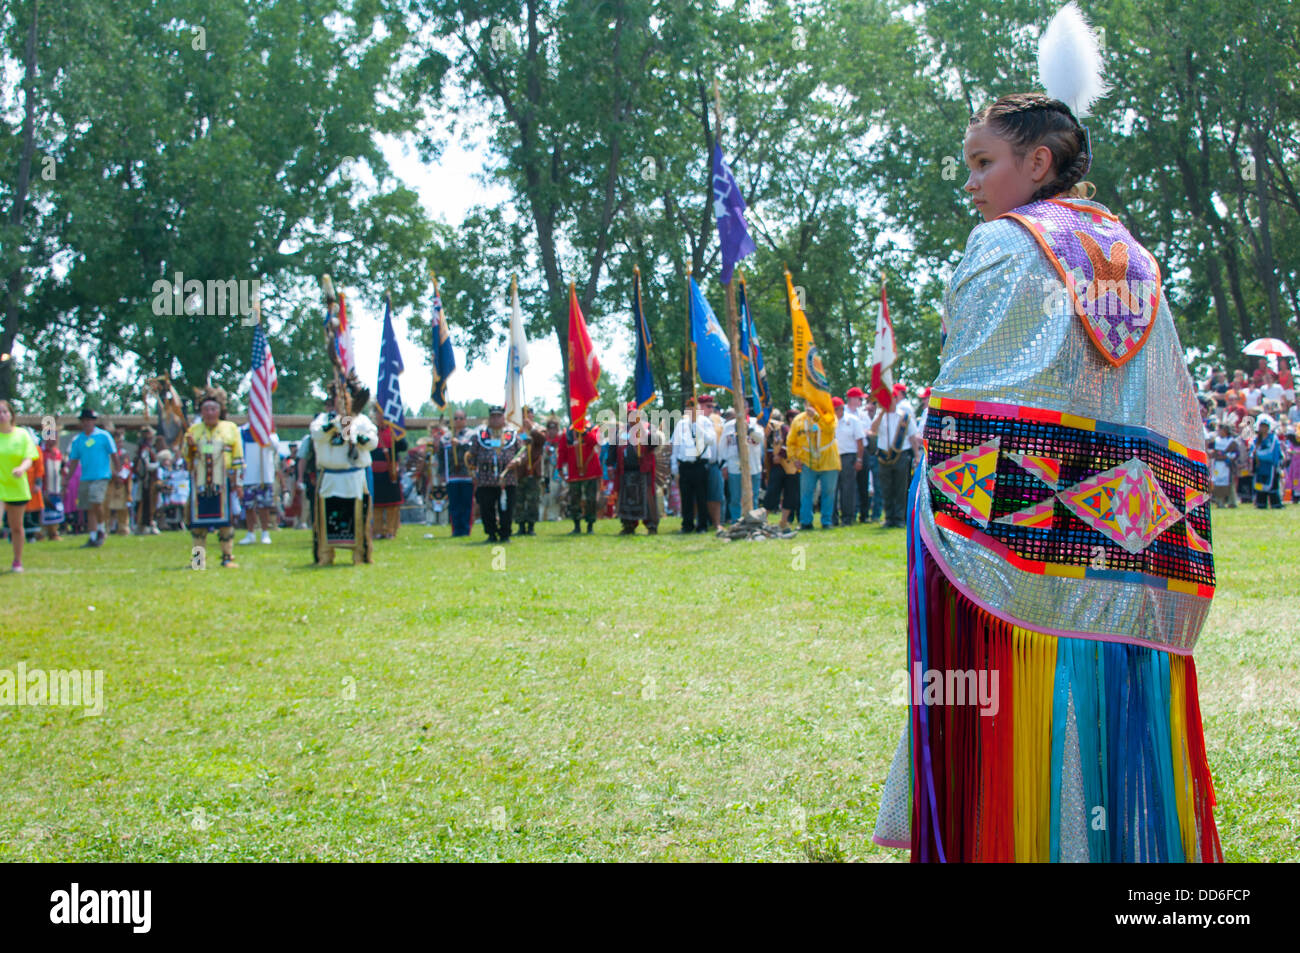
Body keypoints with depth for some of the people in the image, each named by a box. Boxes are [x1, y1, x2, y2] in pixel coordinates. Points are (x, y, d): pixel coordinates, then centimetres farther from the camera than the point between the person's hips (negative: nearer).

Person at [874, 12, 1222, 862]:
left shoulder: (1004, 245, -2)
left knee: (1019, 722, -5)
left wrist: (935, 485, 4)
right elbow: (1176, 416, 14)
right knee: (1116, 713, 6)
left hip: (1015, 525, -6)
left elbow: (962, 396, -7)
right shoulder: (1136, 259, 16)